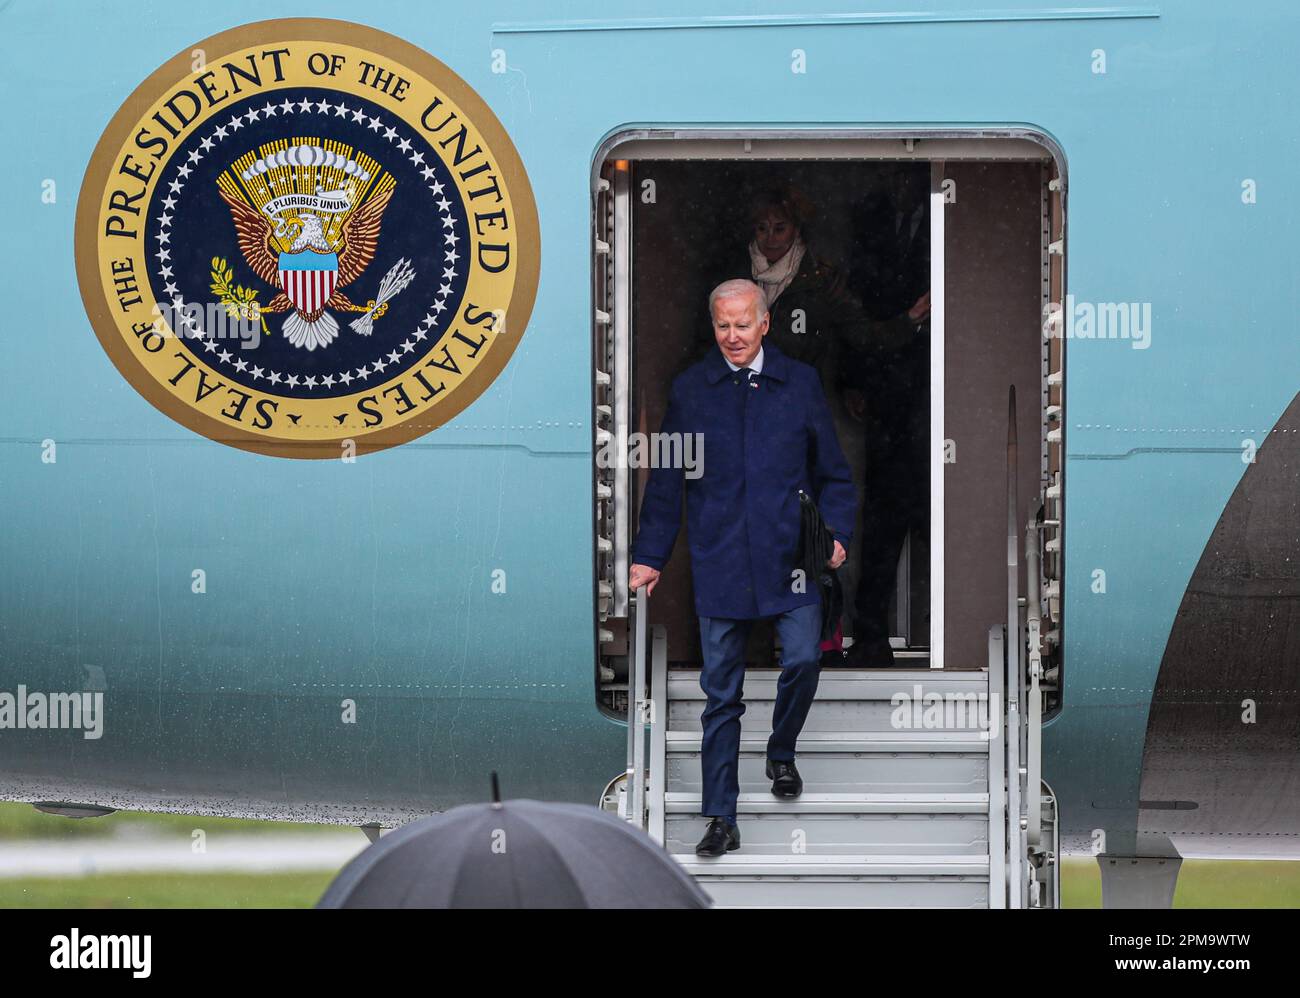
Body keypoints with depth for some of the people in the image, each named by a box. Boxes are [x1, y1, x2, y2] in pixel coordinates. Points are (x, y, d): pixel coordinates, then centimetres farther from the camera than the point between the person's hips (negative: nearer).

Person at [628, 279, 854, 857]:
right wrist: (648, 557, 7)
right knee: (721, 693, 1)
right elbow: (665, 481, 11)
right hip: (720, 564, 0)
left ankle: (782, 754, 18)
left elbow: (832, 472, 11)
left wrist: (837, 532, -2)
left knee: (803, 658, -13)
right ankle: (721, 820, 6)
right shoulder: (689, 390, 8)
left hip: (791, 559, 0)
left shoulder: (800, 384, 7)